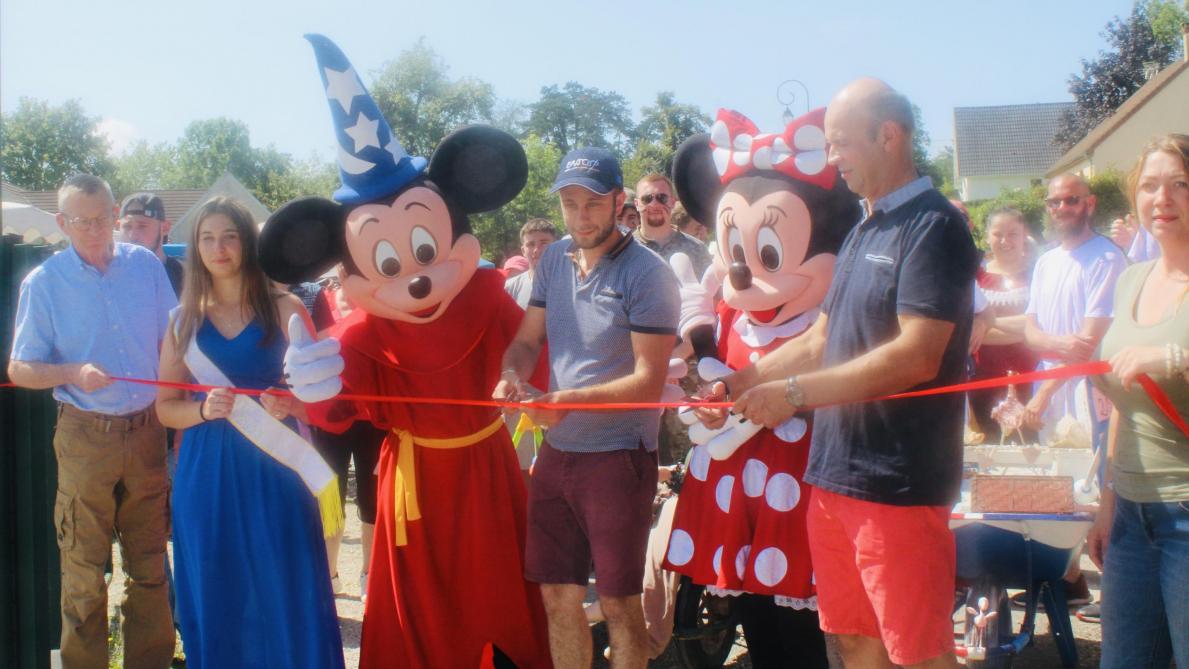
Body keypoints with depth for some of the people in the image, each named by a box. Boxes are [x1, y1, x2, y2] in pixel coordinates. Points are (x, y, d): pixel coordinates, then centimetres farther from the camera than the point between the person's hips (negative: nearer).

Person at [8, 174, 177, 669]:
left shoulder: (146, 266, 2)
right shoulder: (43, 283, -3)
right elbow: (19, 370, -2)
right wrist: (74, 374, -20)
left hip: (146, 431, 2)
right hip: (85, 437, -2)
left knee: (150, 561, 11)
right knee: (84, 566, 5)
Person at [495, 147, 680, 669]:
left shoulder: (647, 274, -14)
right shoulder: (554, 260, 5)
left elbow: (649, 380, -17)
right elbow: (526, 340, 10)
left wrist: (571, 399, -28)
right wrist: (512, 375, -12)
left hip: (618, 456, -6)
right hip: (556, 451, 6)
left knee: (618, 601, 4)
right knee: (556, 595, 13)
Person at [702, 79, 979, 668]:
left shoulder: (933, 227, -11)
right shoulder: (861, 233, 17)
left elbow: (916, 357, -21)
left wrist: (795, 393, -19)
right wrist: (739, 384, 9)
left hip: (897, 483, -8)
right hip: (835, 476, 8)